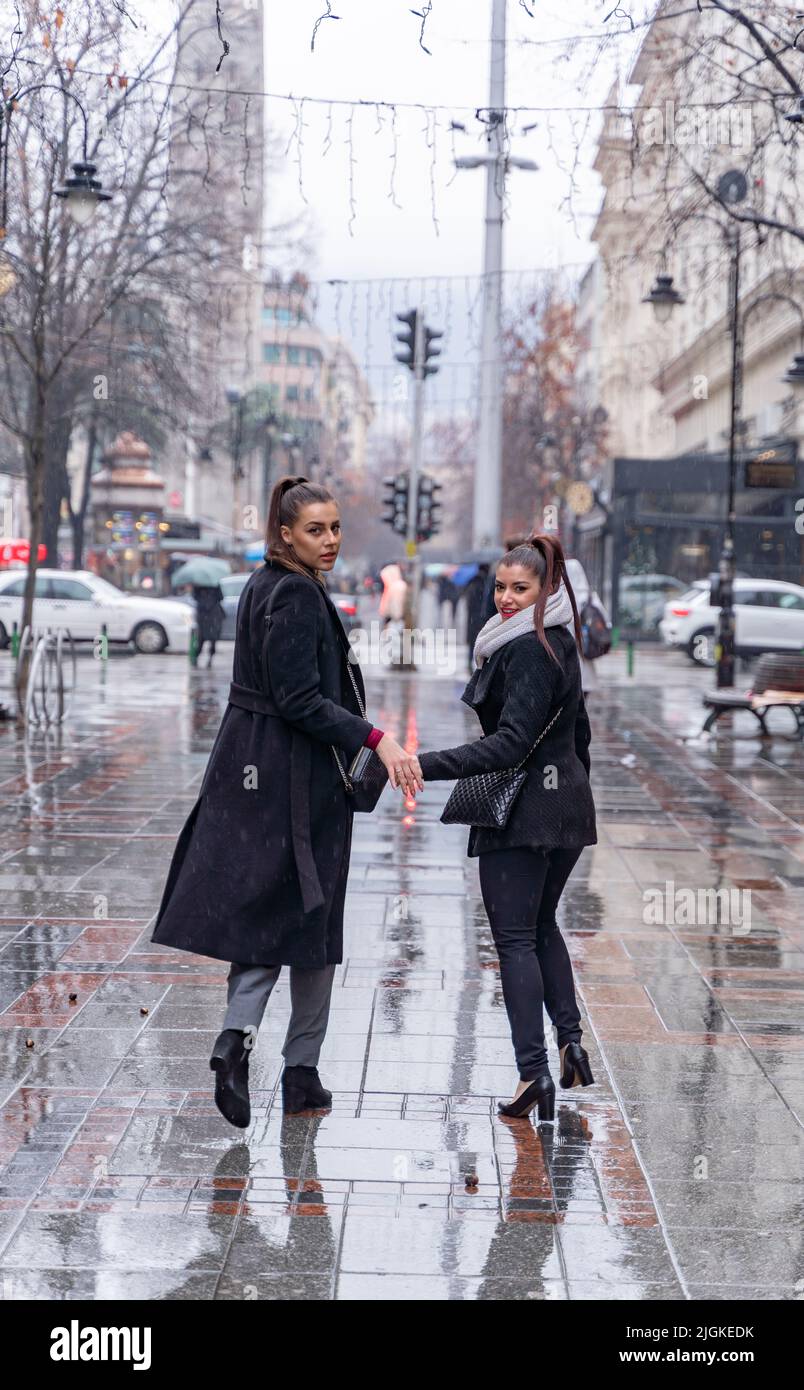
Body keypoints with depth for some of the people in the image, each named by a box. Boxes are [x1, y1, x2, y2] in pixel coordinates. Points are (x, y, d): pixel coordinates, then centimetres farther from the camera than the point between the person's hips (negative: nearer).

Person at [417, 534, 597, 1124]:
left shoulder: (528, 651, -17)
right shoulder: (559, 644, 13)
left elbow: (509, 743, -25)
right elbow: (579, 733, 20)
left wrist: (425, 766, -31)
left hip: (523, 811, -10)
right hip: (566, 805, 10)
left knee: (515, 937, -6)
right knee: (542, 925, 21)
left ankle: (533, 1070, -9)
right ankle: (570, 1040, 18)